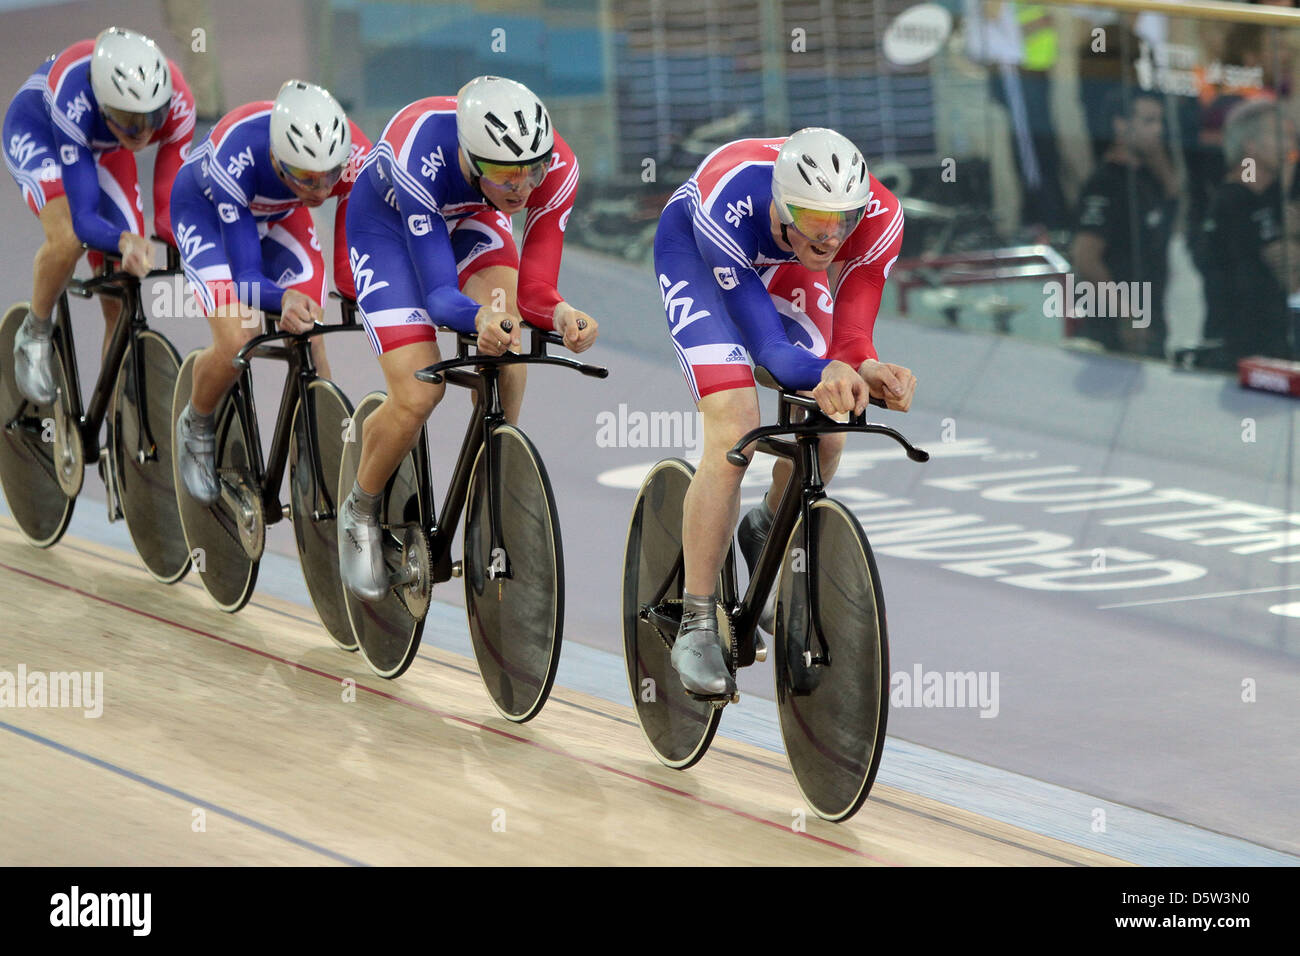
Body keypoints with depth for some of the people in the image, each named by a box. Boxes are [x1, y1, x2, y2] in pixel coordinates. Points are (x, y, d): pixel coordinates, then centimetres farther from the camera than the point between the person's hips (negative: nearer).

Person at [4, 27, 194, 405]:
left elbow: (170, 205, -27)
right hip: (37, 131, -4)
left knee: (121, 305, -4)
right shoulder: (77, 101, -45)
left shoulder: (178, 105, -34)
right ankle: (34, 335, -6)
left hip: (104, 149, 4)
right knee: (68, 237, -35)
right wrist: (125, 241, -63)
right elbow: (83, 217, -44)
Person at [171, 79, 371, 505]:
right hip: (206, 212, -3)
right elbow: (247, 275, -41)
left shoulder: (355, 155, -35)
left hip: (279, 215, 3)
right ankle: (196, 427, 10)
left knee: (309, 345, -12)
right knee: (238, 343, -21)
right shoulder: (237, 158, -43)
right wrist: (284, 300, -61)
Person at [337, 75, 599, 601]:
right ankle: (361, 512, 12)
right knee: (418, 396, -17)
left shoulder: (557, 168, -33)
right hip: (386, 222, -3)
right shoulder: (423, 158, -43)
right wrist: (477, 319, -62)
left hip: (468, 217, 3)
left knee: (505, 359, -24)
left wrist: (560, 313, -49)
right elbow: (439, 295, -41)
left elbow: (533, 287, -27)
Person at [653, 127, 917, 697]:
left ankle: (766, 535, 26)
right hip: (694, 249, -4)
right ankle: (696, 628, -11)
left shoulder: (879, 217, -34)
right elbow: (767, 345, -41)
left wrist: (868, 371, -51)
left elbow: (850, 338, -28)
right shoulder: (731, 206, -43)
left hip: (781, 261, 4)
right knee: (733, 432, -21)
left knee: (823, 435, -8)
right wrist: (825, 374, -61)